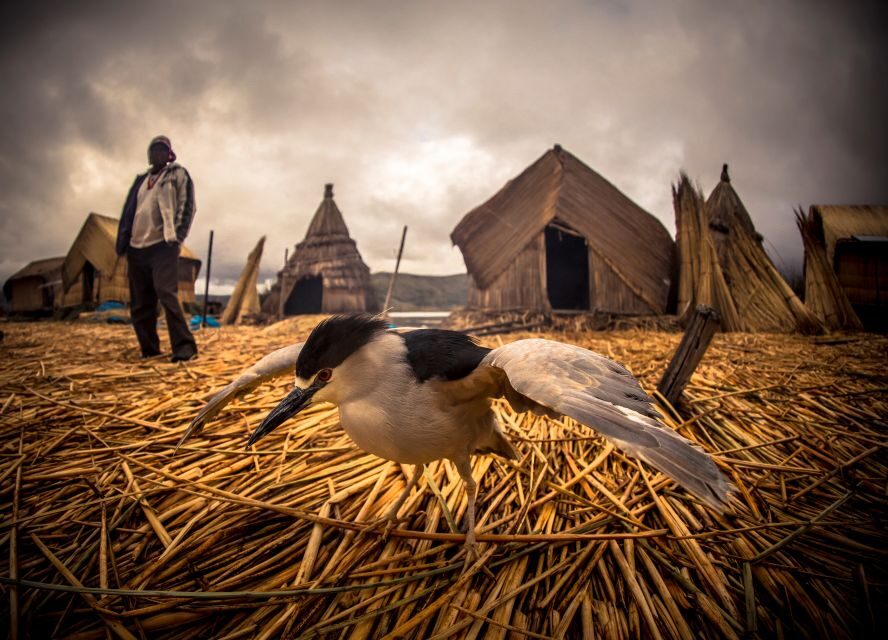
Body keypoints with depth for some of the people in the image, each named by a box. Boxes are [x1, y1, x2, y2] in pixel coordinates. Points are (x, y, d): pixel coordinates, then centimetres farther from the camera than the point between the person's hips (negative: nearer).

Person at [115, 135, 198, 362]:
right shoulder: (141, 180, 23)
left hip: (162, 245, -6)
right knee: (139, 303, 5)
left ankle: (184, 346, -20)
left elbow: (187, 206, -3)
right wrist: (122, 243, 13)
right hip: (136, 247, 6)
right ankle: (149, 350, 13)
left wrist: (176, 236, -14)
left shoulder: (178, 174, 8)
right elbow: (129, 211, 22)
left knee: (166, 293, -20)